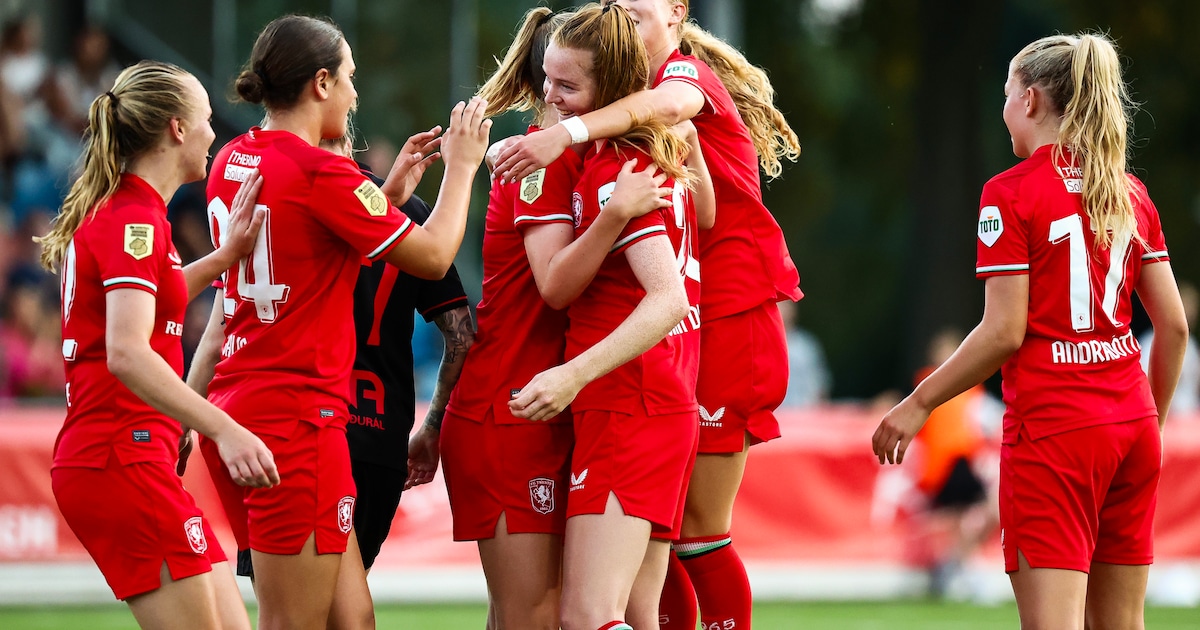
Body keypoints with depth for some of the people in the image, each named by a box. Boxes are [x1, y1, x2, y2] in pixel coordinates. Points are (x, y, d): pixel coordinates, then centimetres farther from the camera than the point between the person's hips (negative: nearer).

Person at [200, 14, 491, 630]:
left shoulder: (232, 161, 11)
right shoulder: (322, 174, -14)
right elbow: (432, 257, -5)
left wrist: (392, 191, 22)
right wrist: (461, 166, 9)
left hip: (239, 404, 9)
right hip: (299, 412, -9)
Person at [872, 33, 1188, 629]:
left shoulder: (1011, 193, -7)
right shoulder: (1130, 194, 10)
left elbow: (1004, 332, -12)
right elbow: (1173, 325, 10)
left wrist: (919, 403, -3)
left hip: (1051, 425, -6)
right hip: (1131, 422, 6)